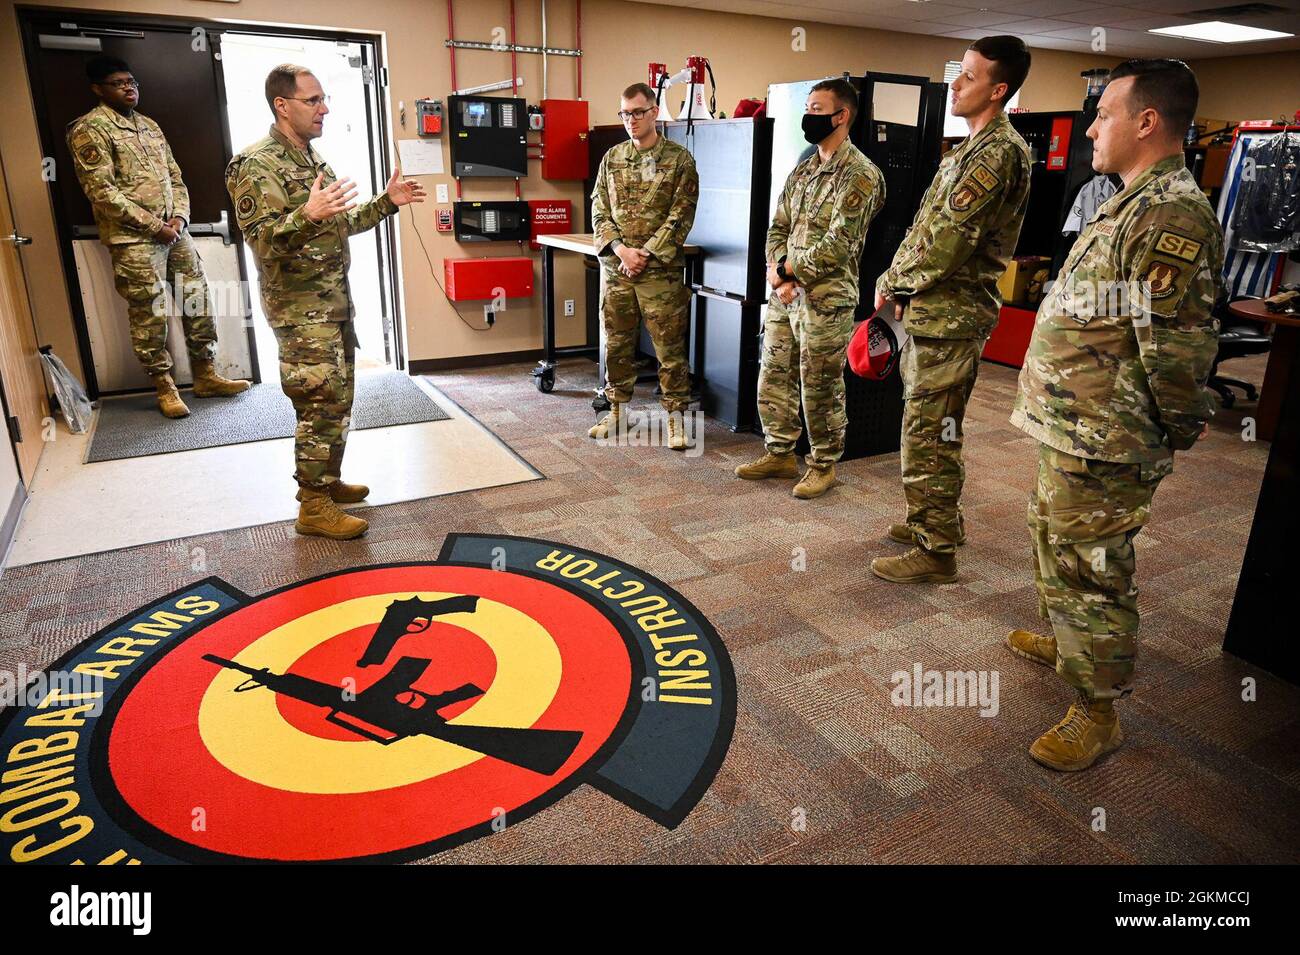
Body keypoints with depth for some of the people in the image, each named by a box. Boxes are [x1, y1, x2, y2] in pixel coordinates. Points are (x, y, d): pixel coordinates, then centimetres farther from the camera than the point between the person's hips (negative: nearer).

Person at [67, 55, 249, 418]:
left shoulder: (149, 125, 17)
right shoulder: (89, 129, -6)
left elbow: (175, 176, 17)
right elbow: (102, 192, -13)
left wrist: (180, 217, -1)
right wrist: (154, 226, -14)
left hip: (174, 231, 7)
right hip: (133, 239, -7)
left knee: (198, 302, 7)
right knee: (149, 315, -2)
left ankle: (205, 377, 18)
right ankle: (165, 388, 9)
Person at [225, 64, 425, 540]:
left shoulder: (313, 158, 14)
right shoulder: (257, 165, -14)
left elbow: (341, 225, 22)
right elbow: (262, 242, -22)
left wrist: (386, 201, 13)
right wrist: (308, 215, -37)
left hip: (335, 301, 9)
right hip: (301, 309, -9)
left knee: (339, 399, 16)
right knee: (321, 405, -8)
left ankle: (329, 481, 30)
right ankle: (313, 507, 2)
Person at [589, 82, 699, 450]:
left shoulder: (679, 159, -1)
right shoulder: (611, 158, 11)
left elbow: (681, 216, -7)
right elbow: (599, 211, 8)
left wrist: (646, 254, -13)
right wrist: (621, 249, -9)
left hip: (660, 269, -4)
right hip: (615, 267, 4)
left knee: (670, 346, -1)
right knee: (616, 343, 10)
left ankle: (675, 416, 9)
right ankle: (618, 412, 23)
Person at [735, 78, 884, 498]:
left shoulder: (860, 175, -11)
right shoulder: (803, 170, 14)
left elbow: (837, 247, -18)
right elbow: (778, 228, 12)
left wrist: (784, 270, -11)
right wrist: (779, 277, -6)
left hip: (827, 300, -7)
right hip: (784, 295, 8)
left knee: (820, 389, 2)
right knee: (773, 377, 12)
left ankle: (824, 465, 18)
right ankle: (780, 453, 27)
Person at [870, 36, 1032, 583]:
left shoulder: (996, 153, -15)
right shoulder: (979, 146, 18)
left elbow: (944, 241, -21)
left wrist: (891, 283, -8)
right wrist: (903, 284, 5)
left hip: (949, 316, -10)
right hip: (937, 310, 10)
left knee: (928, 434, -4)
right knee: (933, 427, 19)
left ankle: (935, 551, 6)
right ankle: (939, 520, 33)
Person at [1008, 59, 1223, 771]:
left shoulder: (1170, 218, -21)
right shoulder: (1137, 204, 15)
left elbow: (1178, 347, -25)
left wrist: (1182, 426, -11)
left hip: (1101, 443, -11)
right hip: (1072, 427, 11)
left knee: (1089, 569, 0)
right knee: (1056, 544, 25)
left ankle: (1097, 712, 15)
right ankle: (1063, 641, 46)